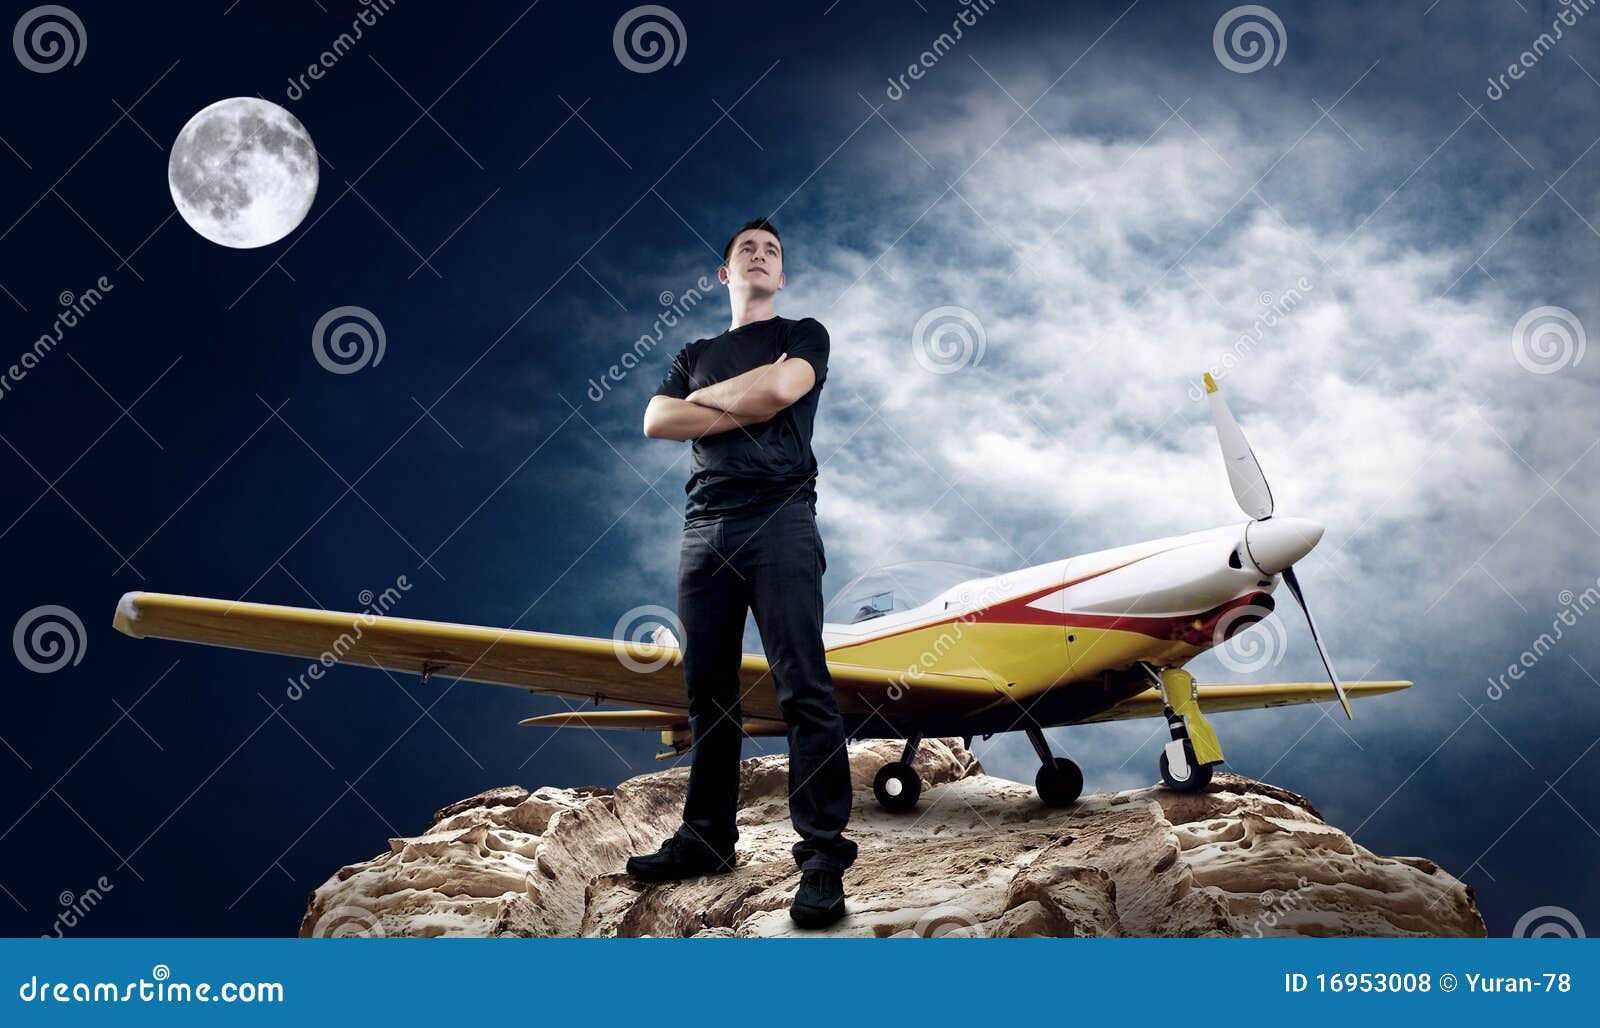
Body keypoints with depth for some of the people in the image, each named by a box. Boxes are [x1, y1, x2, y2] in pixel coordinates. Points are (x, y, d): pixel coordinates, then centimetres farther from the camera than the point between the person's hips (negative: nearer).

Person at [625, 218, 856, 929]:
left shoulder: (804, 336, 14)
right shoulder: (696, 354, 25)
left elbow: (782, 386, -9)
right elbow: (656, 422, 7)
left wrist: (705, 397, 5)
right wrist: (747, 405, -3)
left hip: (779, 521, -5)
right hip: (705, 529, 5)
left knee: (804, 690, -12)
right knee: (708, 692, 7)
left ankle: (824, 857, -11)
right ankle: (708, 838, 17)